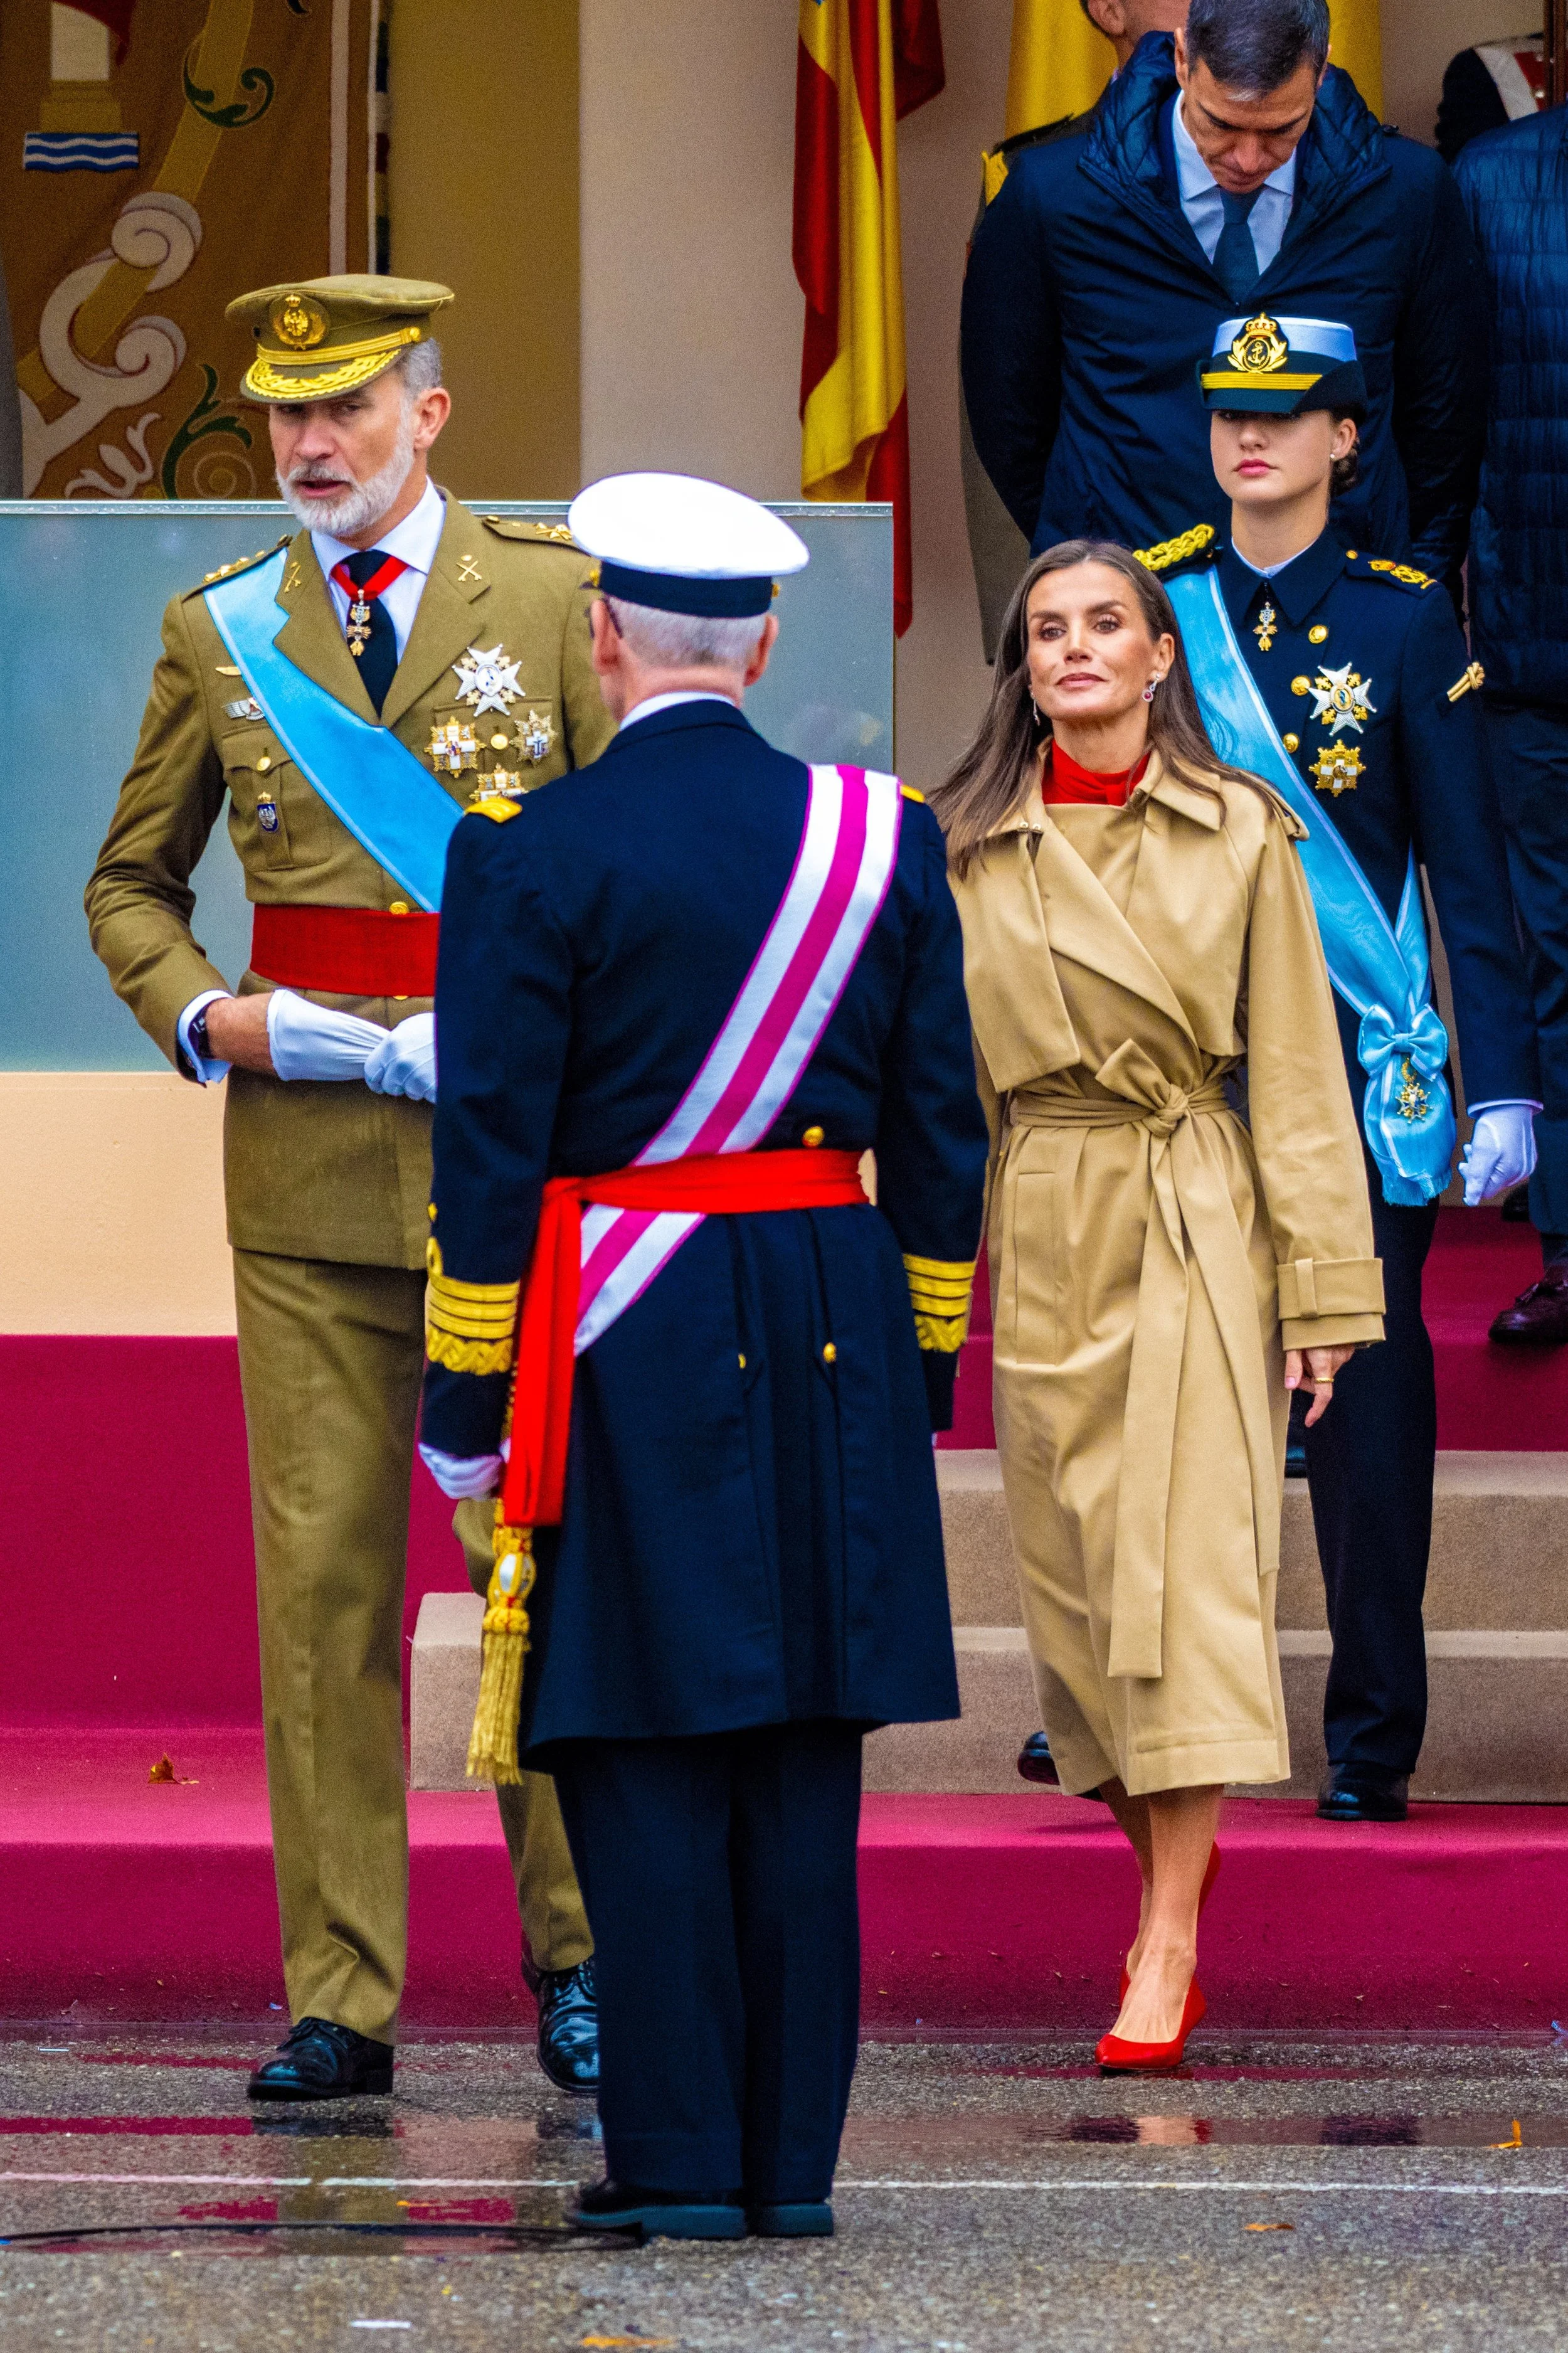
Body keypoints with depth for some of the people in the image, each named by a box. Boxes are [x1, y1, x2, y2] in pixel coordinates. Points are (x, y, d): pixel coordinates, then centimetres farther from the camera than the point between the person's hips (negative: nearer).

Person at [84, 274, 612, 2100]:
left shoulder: (549, 598, 4)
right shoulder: (218, 632, 10)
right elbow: (130, 887, 18)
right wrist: (205, 1015, -1)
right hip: (306, 1165, 2)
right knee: (321, 1571, -1)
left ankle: (573, 1955, 14)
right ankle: (340, 1996, 4)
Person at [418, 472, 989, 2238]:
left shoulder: (530, 854, -8)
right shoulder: (885, 838, 4)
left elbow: (489, 1156, -8)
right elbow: (940, 1142, 8)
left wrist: (462, 1410, -1)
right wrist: (919, 1382, 16)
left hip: (619, 1353, -4)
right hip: (830, 1340, 4)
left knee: (644, 1750, 0)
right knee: (800, 1755, 7)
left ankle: (678, 2159, -1)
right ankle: (792, 2157, 10)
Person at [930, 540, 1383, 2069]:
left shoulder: (1240, 835, 2)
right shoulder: (964, 848, 5)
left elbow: (1295, 1068, 2)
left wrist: (1321, 1280, -3)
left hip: (1200, 1230, -2)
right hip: (1042, 1236, 2)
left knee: (1188, 1558, -12)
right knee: (1072, 1569, 7)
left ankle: (1166, 1946, -14)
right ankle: (1169, 1846, 31)